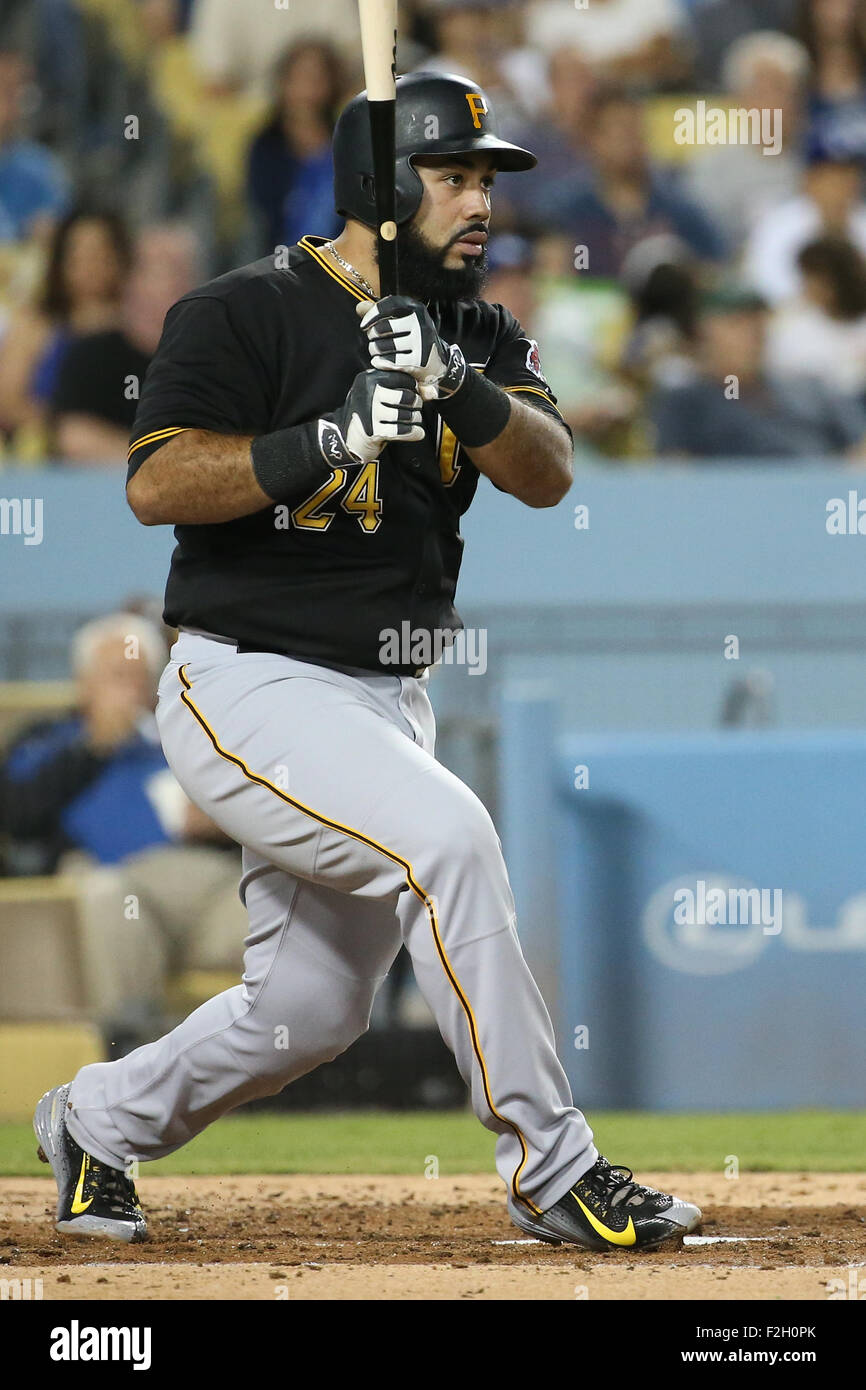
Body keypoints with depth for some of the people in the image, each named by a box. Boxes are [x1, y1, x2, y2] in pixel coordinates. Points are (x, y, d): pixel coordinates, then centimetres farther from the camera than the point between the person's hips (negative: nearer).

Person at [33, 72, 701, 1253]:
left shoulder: (483, 334, 8)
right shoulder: (248, 313, -11)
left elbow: (548, 474, -8)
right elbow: (155, 484, -21)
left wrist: (460, 386, -27)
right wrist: (333, 439, -31)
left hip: (389, 703, 7)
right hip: (250, 692, -7)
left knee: (313, 1008, 11)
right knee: (444, 835, -28)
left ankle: (98, 1120, 37)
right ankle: (550, 1170, -22)